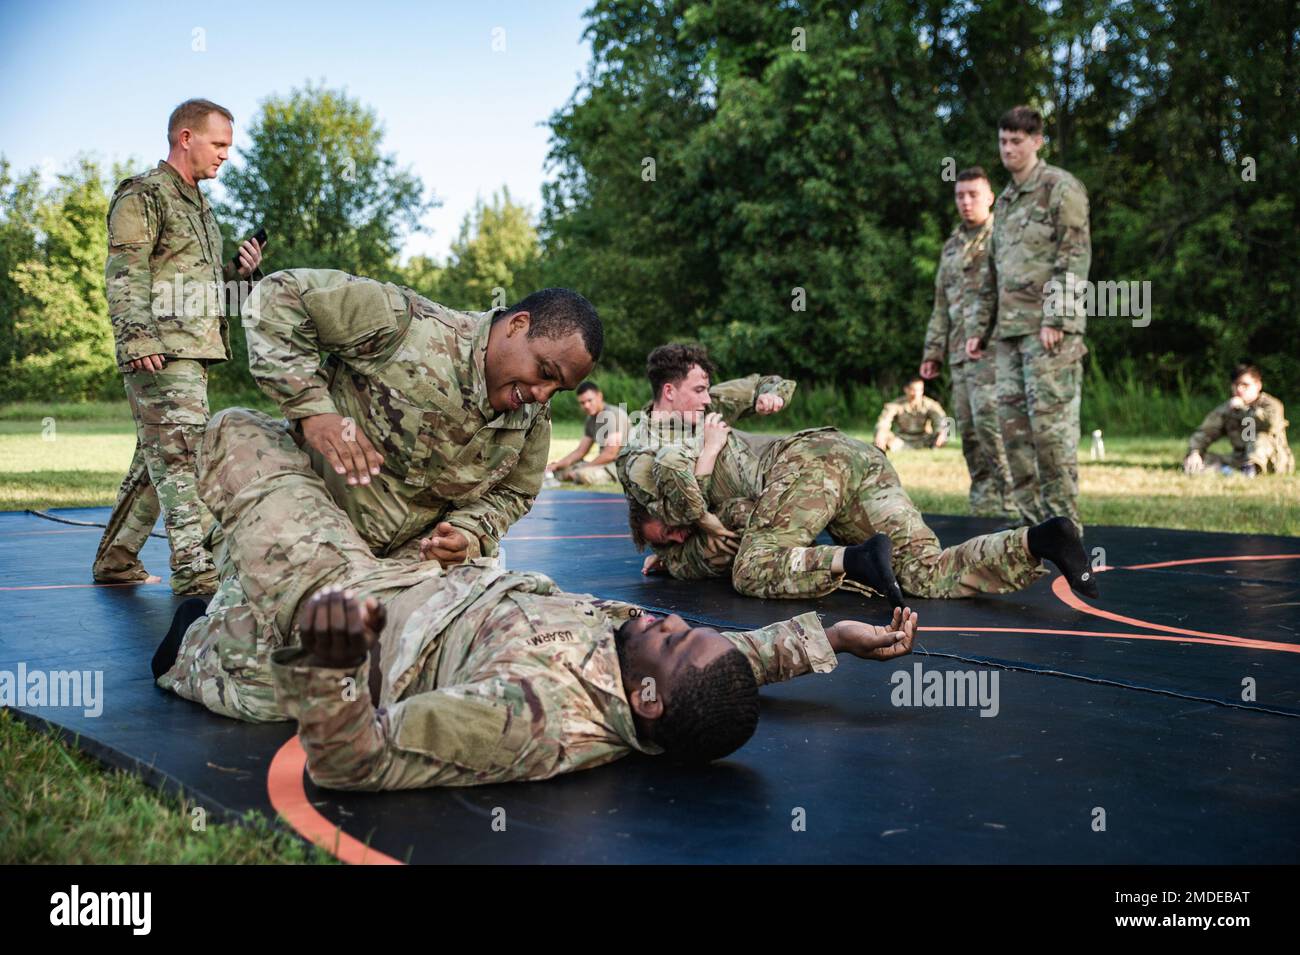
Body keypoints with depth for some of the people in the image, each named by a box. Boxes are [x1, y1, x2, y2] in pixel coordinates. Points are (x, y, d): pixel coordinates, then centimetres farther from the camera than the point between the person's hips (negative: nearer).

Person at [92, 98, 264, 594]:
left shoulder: (196, 202, 24)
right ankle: (195, 569, -17)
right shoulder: (144, 195, -4)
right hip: (162, 351, -9)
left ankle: (115, 559, 21)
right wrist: (138, 337, -22)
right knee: (181, 454, -14)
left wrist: (237, 269, 11)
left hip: (194, 348, 9)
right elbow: (125, 274, -12)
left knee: (158, 459, 12)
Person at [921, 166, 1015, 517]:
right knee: (968, 431, 6)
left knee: (988, 419, -18)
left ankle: (1011, 499, -12)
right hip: (959, 351, 7)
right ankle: (984, 505, 12)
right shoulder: (952, 246, 22)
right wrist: (933, 351, 18)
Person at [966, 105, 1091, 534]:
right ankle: (1032, 515, 11)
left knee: (1051, 419, -10)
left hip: (1048, 326, -8)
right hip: (1009, 329, 8)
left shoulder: (1060, 187, -1)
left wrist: (1055, 318, -18)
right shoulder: (1005, 200, 22)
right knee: (1013, 422, 5)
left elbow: (1076, 255, -10)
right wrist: (979, 327, 20)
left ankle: (1063, 517, -5)